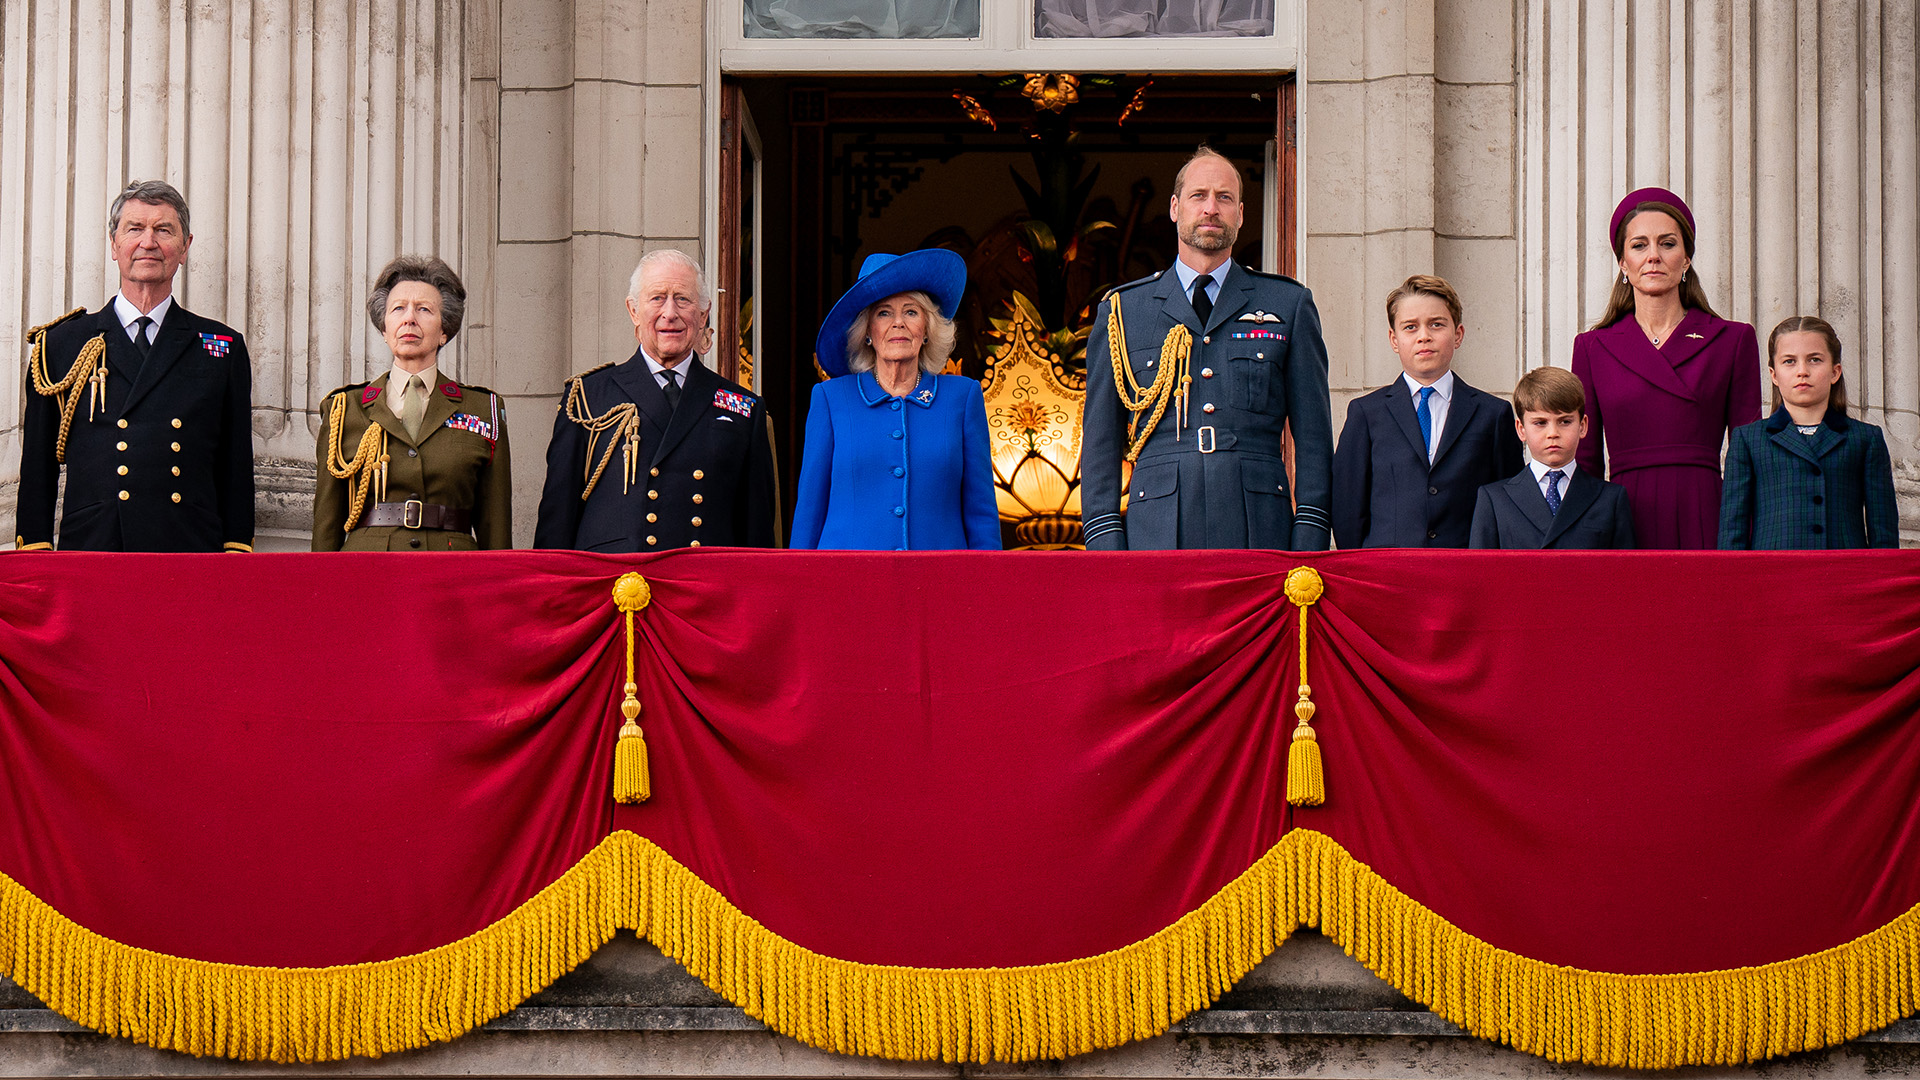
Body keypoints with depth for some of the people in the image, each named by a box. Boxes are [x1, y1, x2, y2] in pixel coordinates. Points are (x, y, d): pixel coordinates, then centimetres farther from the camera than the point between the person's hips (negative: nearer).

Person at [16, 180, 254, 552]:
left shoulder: (225, 348, 15)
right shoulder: (61, 344, 13)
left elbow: (237, 473, 14)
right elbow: (37, 471, 12)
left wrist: (236, 552, 5)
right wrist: (34, 570, 4)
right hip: (89, 552, 0)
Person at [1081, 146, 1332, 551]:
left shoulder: (1290, 304, 14)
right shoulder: (1121, 309, 14)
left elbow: (1313, 436, 11)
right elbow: (1100, 441, 12)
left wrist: (1308, 548, 1)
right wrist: (1106, 546, 1)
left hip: (1260, 533, 0)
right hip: (1156, 533, 0)